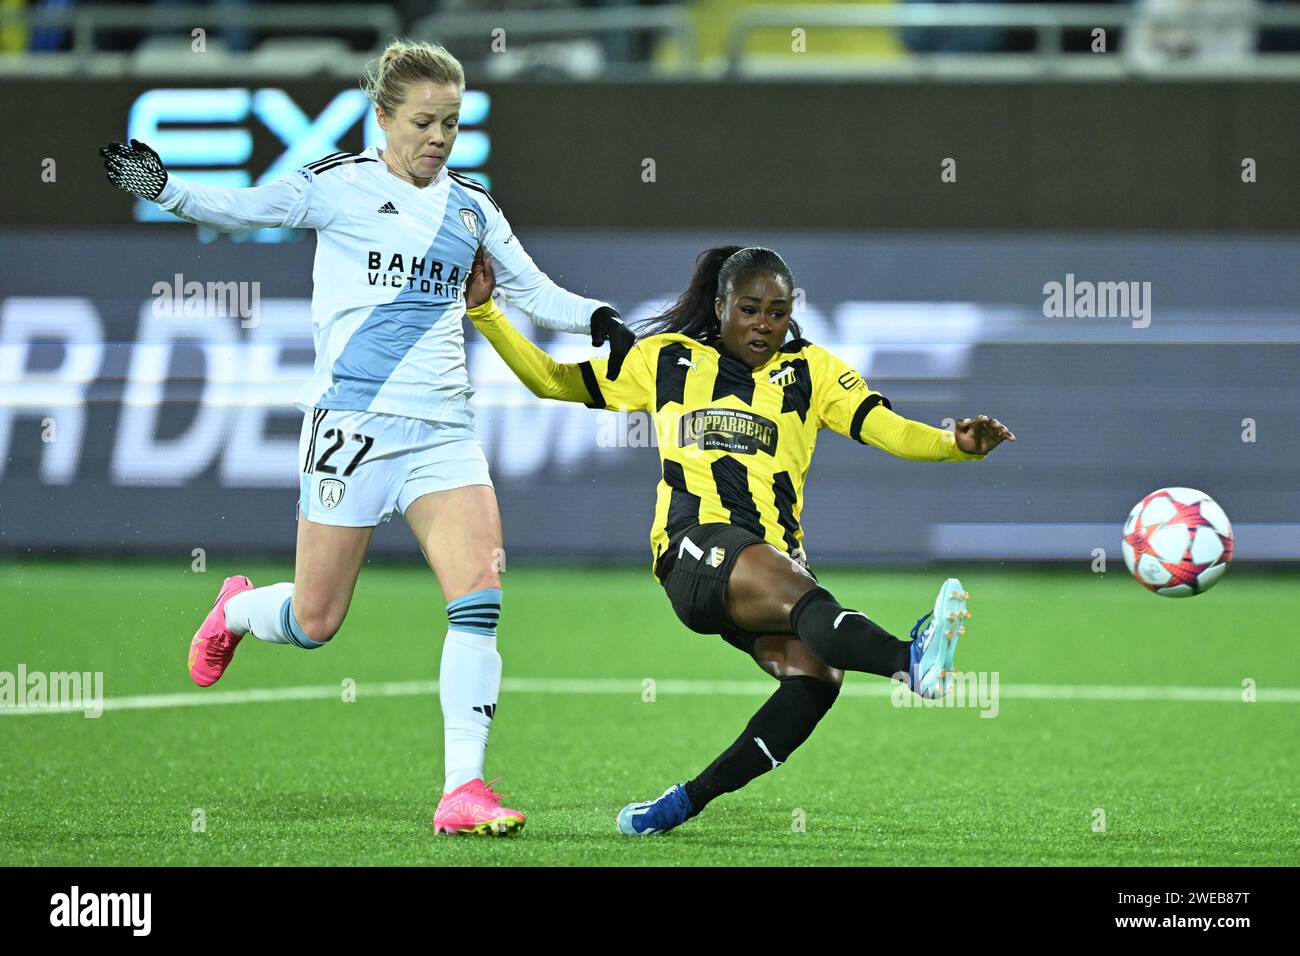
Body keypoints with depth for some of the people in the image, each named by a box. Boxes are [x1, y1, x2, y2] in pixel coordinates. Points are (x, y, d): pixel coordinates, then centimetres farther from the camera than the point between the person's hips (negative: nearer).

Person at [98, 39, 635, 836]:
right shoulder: (341, 185, -2)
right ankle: (236, 611, 39)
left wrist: (598, 320, 2)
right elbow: (243, 208, -9)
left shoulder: (470, 205, 11)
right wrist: (163, 188, -26)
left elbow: (535, 291, 19)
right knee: (314, 623, 2)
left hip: (444, 432, 4)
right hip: (354, 420, -4)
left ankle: (463, 788, -13)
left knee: (481, 594, -15)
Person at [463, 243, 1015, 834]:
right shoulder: (669, 359, 17)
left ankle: (689, 800, -15)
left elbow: (889, 430, 7)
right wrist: (485, 311, 14)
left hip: (777, 556, 4)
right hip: (695, 546, -3)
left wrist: (957, 445, -12)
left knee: (814, 674, -28)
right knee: (791, 583, -37)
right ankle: (911, 663, -66)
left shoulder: (811, 371, 20)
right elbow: (554, 381, 23)